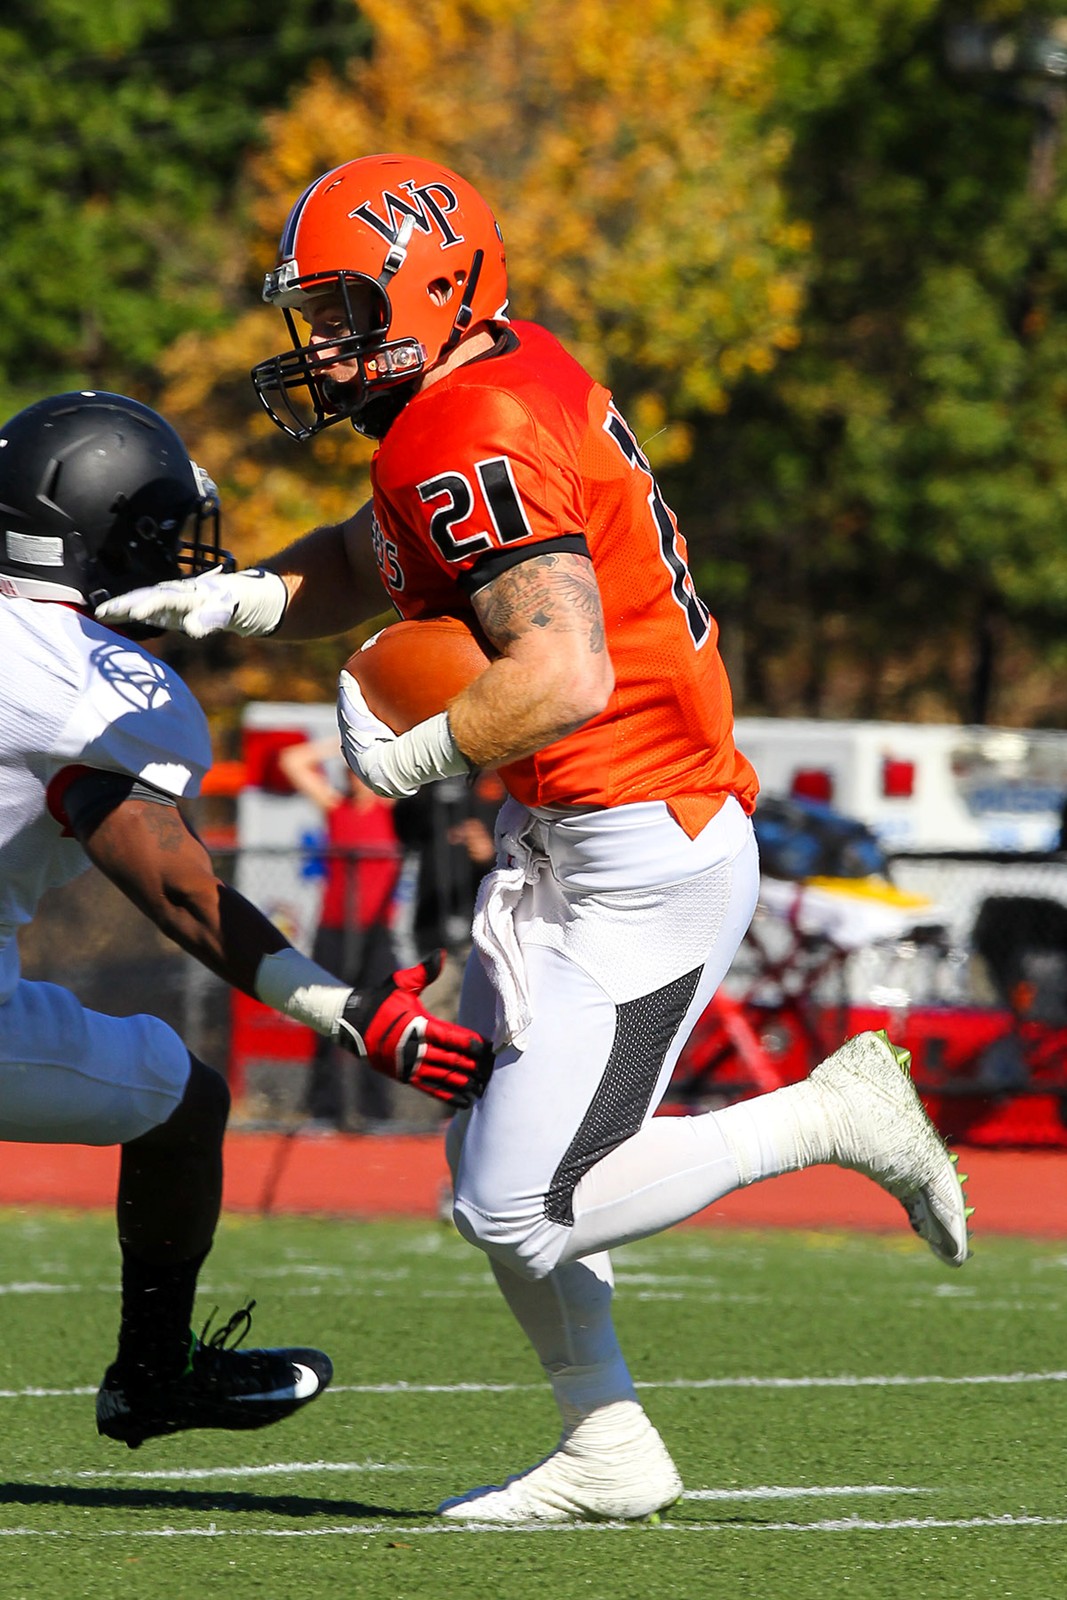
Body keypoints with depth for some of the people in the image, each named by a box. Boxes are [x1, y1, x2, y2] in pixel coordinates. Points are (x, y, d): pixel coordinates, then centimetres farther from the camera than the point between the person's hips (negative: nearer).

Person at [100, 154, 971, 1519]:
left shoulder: (471, 447, -21)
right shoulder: (509, 382, 10)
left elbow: (564, 677, -31)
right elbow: (357, 566, 22)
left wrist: (414, 755, -16)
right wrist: (234, 599, 4)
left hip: (639, 863, -10)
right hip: (571, 843, 10)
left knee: (523, 1211, -8)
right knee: (490, 1158, 15)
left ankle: (835, 1115, 1)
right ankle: (607, 1453, 21)